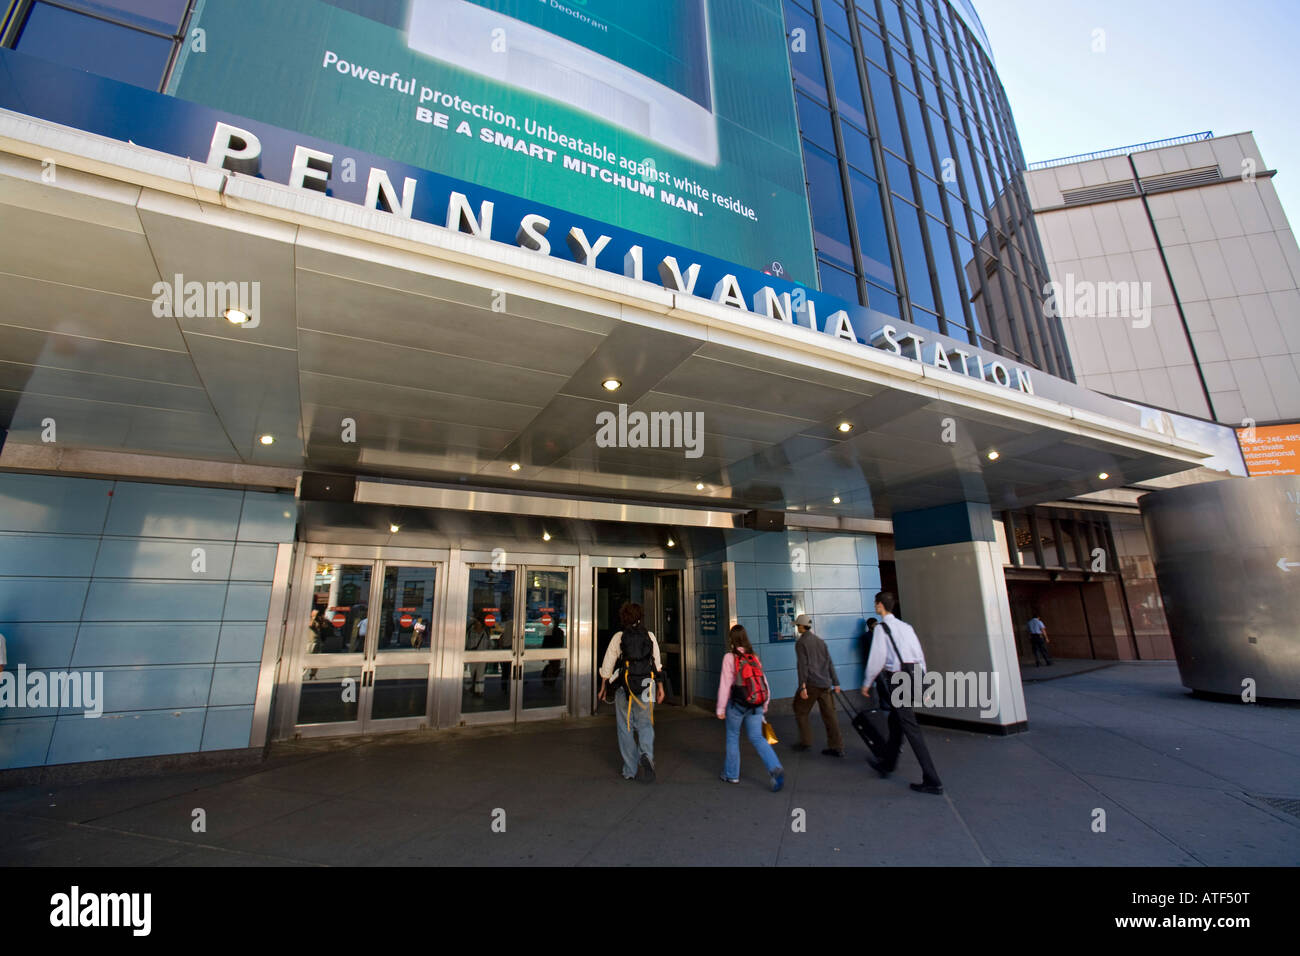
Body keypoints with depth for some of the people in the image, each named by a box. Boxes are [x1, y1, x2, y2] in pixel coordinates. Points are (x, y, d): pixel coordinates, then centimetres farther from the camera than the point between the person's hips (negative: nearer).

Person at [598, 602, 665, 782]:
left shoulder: (618, 637, -3)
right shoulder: (650, 636, 3)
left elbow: (607, 665, 0)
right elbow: (657, 664, 6)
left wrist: (603, 687, 10)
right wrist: (660, 686, 15)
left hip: (624, 687, -1)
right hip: (647, 686, 2)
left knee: (625, 728, 10)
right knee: (645, 725, 11)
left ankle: (630, 770, 16)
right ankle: (647, 755, -14)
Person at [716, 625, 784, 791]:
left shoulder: (729, 657, -12)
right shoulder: (754, 656, 3)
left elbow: (725, 684, -12)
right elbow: (763, 681, 7)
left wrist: (720, 708, -5)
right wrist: (765, 704, 17)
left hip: (737, 704, -4)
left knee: (732, 737, 14)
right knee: (757, 737, 10)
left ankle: (731, 774, 25)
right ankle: (775, 769, -8)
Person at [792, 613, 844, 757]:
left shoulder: (800, 642, -6)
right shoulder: (820, 641, 15)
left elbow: (802, 665, -14)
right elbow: (829, 663, 15)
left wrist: (802, 686, -17)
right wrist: (835, 682, 17)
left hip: (811, 683, -6)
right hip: (825, 684, 6)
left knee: (801, 712, 9)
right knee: (829, 714, 6)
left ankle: (805, 741, 12)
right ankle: (837, 747, 6)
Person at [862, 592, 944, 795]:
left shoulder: (882, 628, -8)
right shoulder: (906, 626, 14)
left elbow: (877, 658, -12)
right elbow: (920, 655, 14)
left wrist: (866, 683, -1)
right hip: (914, 674, 8)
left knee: (910, 728, -3)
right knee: (895, 721, 21)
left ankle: (932, 781, 0)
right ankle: (887, 764, 36)